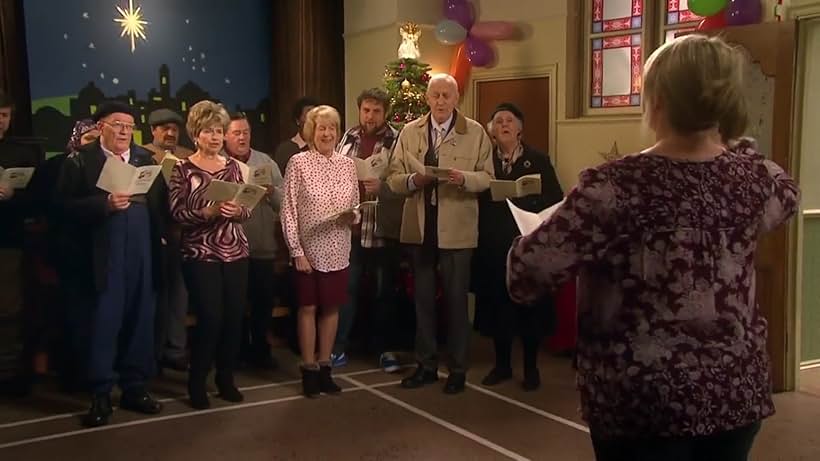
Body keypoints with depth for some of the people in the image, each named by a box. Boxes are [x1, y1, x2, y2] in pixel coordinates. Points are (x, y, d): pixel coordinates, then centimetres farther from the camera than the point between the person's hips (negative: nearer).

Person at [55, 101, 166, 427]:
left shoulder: (147, 159, 12)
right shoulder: (80, 161, 1)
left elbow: (160, 202, 8)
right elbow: (65, 205, -8)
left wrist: (161, 235, -4)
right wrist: (104, 204, -19)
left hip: (142, 252, 4)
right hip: (104, 255, -4)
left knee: (140, 321, 10)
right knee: (104, 321, -1)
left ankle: (135, 388, 23)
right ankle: (100, 395, 11)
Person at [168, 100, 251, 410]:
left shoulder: (232, 166, 9)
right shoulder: (182, 169, -2)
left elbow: (247, 209, 7)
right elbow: (177, 213, -10)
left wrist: (236, 211, -15)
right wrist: (206, 212, -24)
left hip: (236, 253, 4)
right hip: (200, 255, -4)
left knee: (235, 317, 5)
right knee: (211, 319, -7)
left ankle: (226, 378, 23)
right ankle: (197, 382, 12)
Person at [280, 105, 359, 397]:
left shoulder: (347, 164, 5)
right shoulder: (298, 163, -7)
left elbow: (356, 206, 12)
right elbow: (288, 211, -8)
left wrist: (353, 216, -11)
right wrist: (296, 250, -13)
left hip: (338, 250, 4)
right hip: (309, 249, -4)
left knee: (332, 308, 10)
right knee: (308, 308, 6)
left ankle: (325, 367, 21)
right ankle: (309, 369, 16)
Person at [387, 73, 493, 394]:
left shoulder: (475, 132, 0)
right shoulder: (409, 132, 6)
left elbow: (487, 177, -2)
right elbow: (393, 178, 3)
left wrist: (464, 178, -21)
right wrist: (413, 179, -18)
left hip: (457, 229, -3)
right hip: (420, 227, 3)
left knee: (456, 299, 5)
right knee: (423, 298, 12)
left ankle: (458, 369, 18)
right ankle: (426, 365, 25)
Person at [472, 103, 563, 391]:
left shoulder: (538, 161, 3)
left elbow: (556, 200, -2)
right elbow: (475, 198, 2)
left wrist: (526, 200, -18)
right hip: (494, 245, 1)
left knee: (530, 305, 3)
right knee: (497, 303, 6)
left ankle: (530, 367, 16)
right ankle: (502, 364, 20)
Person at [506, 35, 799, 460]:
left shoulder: (616, 187, -22)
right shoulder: (757, 176, -4)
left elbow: (528, 271, -22)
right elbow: (786, 194, 21)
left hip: (643, 399, -5)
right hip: (739, 390, 6)